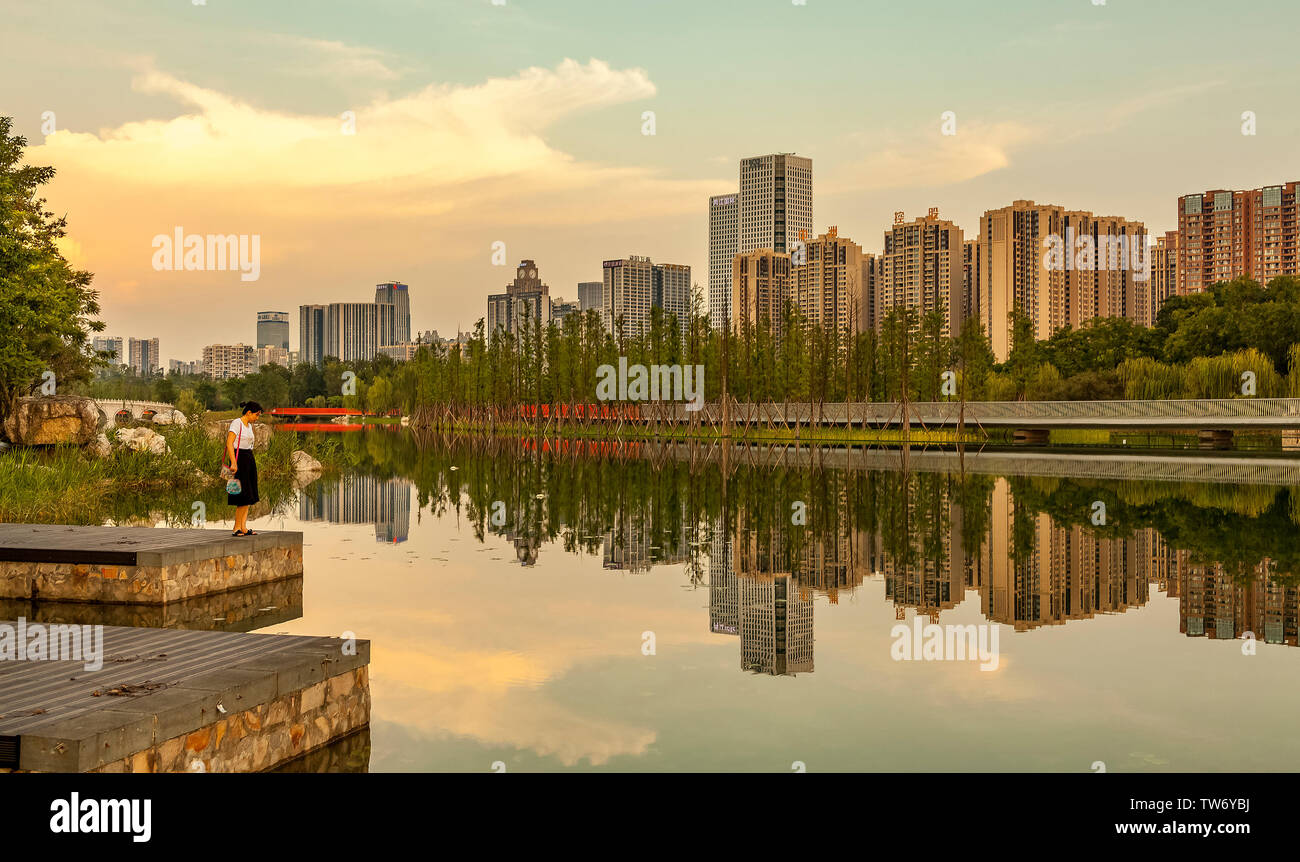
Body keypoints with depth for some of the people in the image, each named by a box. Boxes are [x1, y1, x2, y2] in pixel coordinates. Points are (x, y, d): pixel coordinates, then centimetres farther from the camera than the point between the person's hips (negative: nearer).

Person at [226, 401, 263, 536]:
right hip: (240, 459, -9)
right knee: (244, 496, -10)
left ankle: (243, 527, 7)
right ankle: (237, 528, -4)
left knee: (249, 496, 6)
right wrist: (233, 463, -26)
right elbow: (229, 443, -18)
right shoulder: (236, 423, -10)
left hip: (249, 459, 9)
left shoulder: (249, 425, 16)